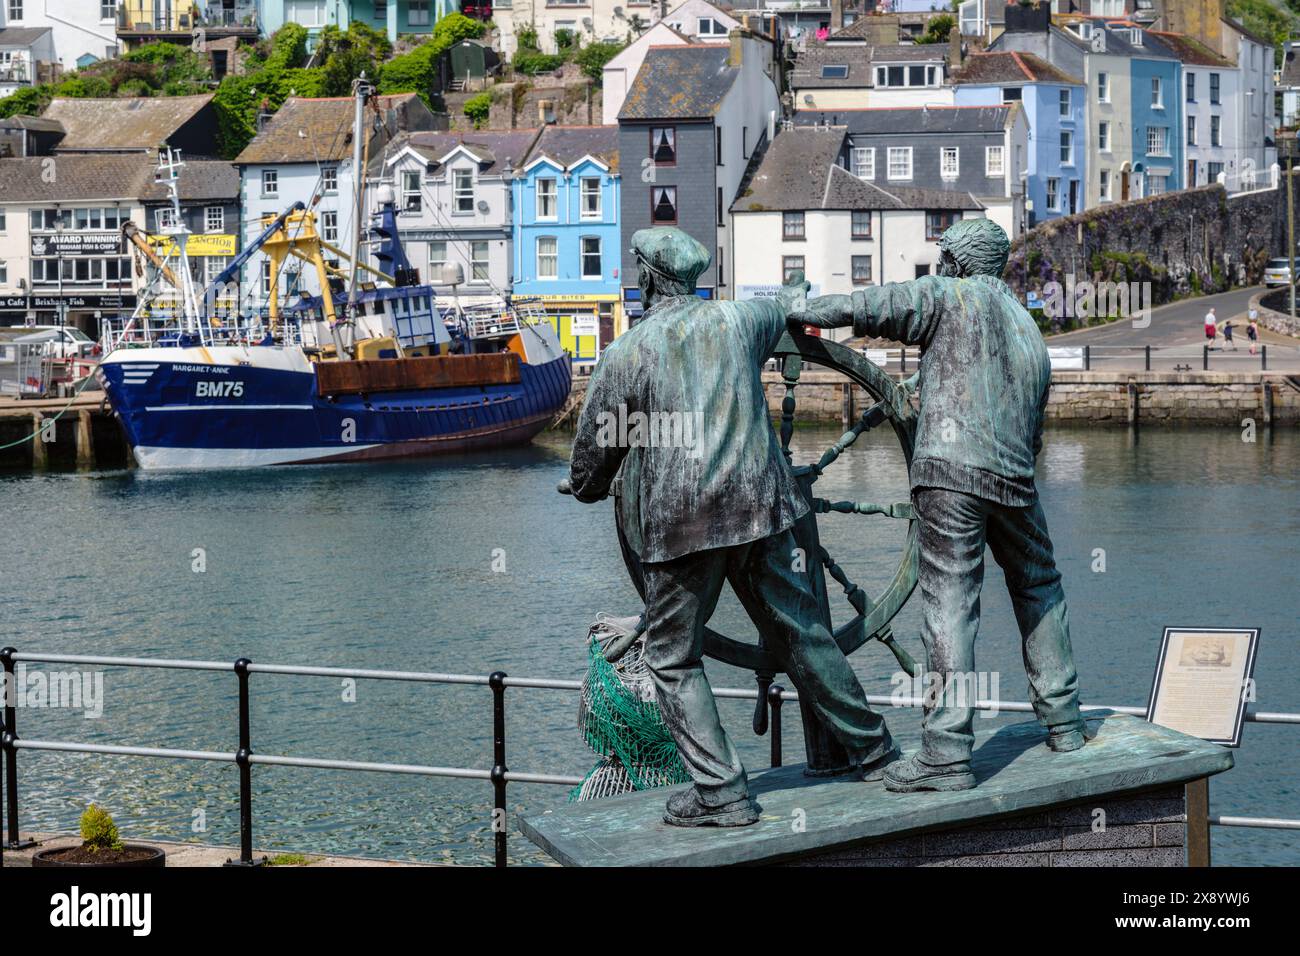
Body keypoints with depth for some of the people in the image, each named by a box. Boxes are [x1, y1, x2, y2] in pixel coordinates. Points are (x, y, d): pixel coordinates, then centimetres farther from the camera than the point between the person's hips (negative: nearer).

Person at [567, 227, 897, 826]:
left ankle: (721, 793, -1)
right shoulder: (737, 320, 6)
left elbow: (594, 447, 2)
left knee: (673, 659, 6)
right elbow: (790, 306, 30)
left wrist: (585, 486, 24)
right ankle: (871, 750, 26)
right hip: (759, 505, 5)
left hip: (679, 523, -4)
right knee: (801, 633, 17)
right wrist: (797, 292, 54)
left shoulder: (626, 353, -6)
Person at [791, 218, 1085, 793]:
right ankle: (1063, 722, 30)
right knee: (1039, 589, 24)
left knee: (950, 605, -8)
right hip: (1015, 479, 6)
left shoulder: (952, 297, 3)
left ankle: (947, 753, -12)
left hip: (950, 470, -6)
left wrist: (790, 314, 5)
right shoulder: (1031, 334, 24)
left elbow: (866, 308, -4)